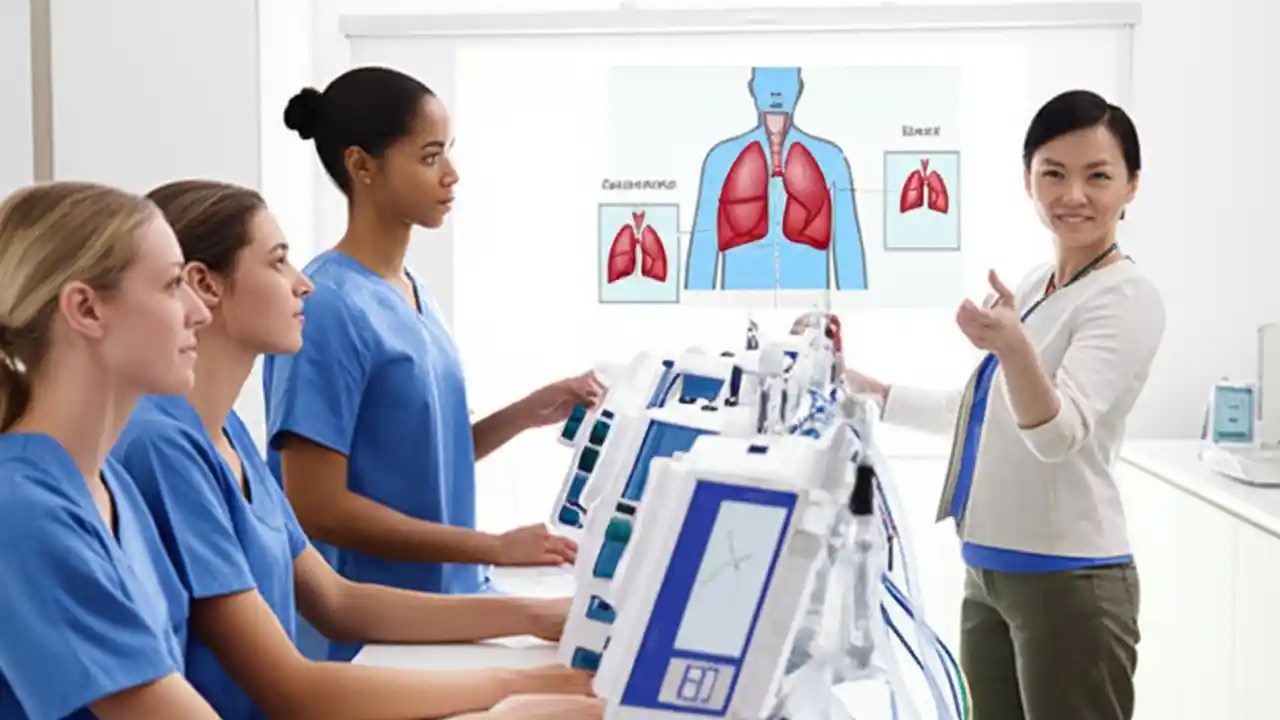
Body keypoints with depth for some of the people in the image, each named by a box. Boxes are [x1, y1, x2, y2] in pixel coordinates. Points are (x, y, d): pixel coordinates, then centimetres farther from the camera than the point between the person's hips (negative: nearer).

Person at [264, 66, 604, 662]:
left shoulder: (412, 292, 7)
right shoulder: (326, 306, -19)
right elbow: (317, 509, -22)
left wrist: (528, 413, 0)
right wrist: (494, 548, -19)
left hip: (450, 603, 8)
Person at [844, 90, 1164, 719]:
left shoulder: (1127, 297, -14)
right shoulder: (1032, 285, 11)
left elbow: (1061, 434, -27)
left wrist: (1013, 345, -45)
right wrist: (871, 391, 23)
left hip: (1068, 581, -8)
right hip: (988, 572, 8)